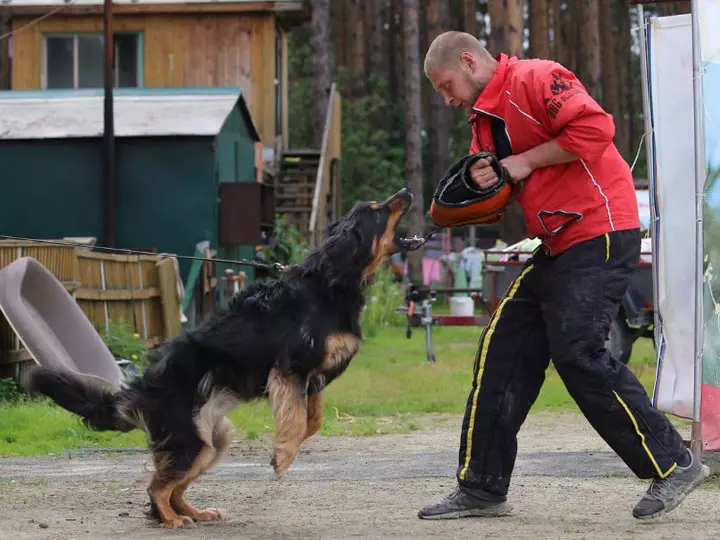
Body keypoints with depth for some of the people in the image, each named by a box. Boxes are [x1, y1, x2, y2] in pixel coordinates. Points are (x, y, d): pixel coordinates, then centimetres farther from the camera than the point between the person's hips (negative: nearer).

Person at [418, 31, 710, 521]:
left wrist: (525, 161, -16)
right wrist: (482, 182, 1)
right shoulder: (484, 118, 19)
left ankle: (673, 465, -3)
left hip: (599, 236, -10)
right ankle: (483, 488, 12)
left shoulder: (534, 79, -12)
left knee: (577, 352, -14)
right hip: (556, 248, 10)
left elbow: (595, 127, -25)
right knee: (502, 350, 6)